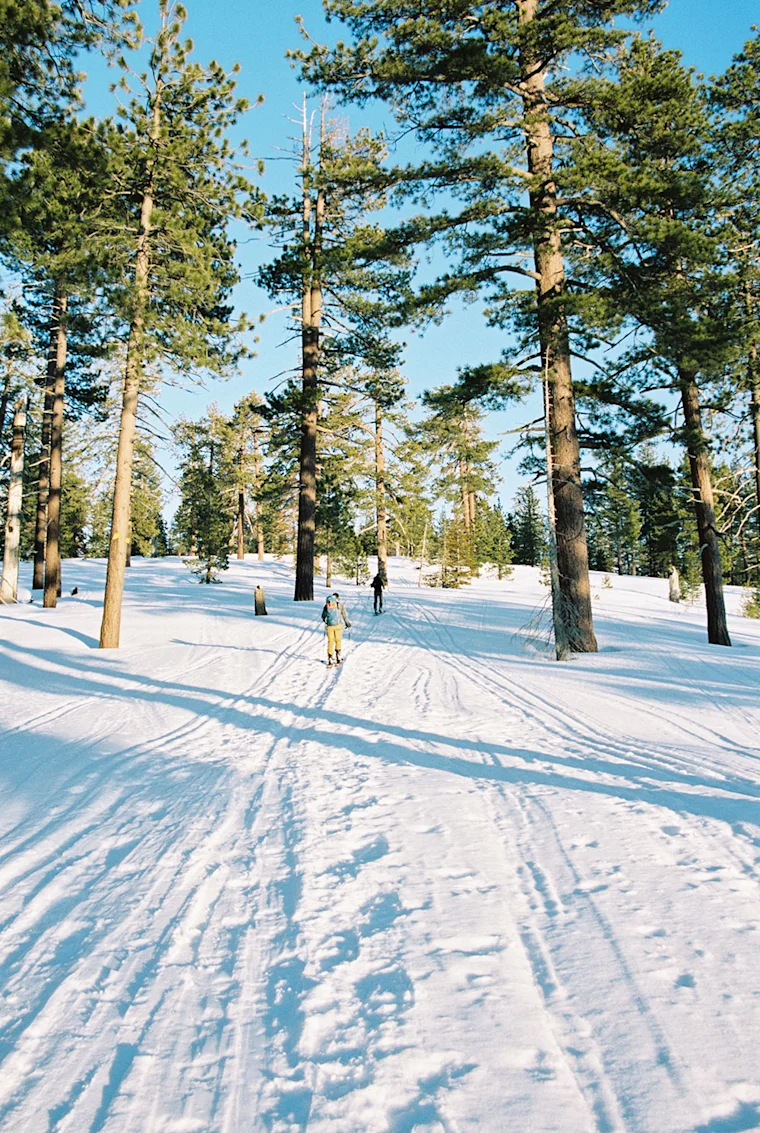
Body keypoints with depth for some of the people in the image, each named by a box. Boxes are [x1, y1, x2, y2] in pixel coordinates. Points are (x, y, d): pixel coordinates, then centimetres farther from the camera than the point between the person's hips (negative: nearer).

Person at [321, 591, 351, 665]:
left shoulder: (326, 605, 4)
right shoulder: (339, 604, -2)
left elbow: (323, 615, 12)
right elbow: (344, 615, 0)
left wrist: (325, 621, 33)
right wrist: (347, 623, 13)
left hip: (329, 626, 2)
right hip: (338, 625, -2)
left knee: (330, 641, 10)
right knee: (338, 640, 15)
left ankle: (330, 657, 8)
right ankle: (338, 654, 7)